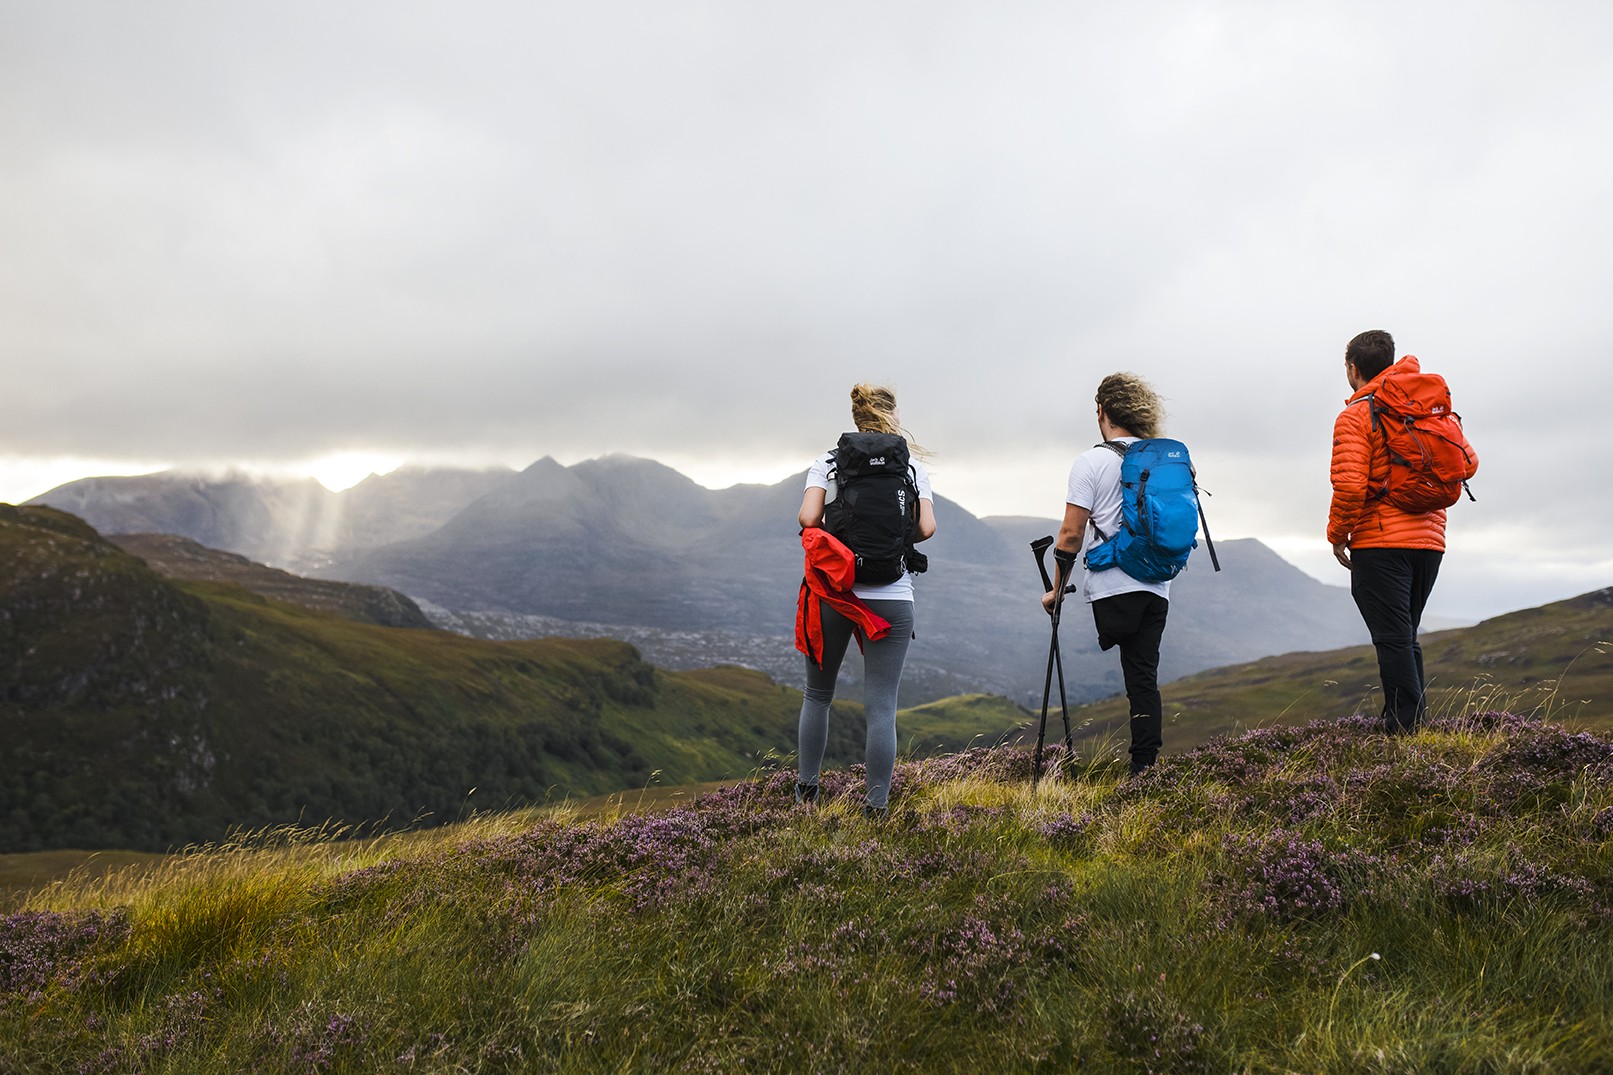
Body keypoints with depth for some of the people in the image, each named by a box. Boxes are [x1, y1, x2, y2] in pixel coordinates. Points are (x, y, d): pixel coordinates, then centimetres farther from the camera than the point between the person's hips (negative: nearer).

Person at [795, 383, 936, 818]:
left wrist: (831, 537, 12)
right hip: (892, 598, -1)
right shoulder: (912, 466, 4)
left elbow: (808, 519, -9)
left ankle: (806, 789, 24)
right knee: (881, 707, 3)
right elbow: (926, 528, -4)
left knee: (817, 694, 18)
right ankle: (877, 806, 4)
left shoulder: (829, 460, 3)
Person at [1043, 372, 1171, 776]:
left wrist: (1057, 589, 3)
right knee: (1144, 677, 7)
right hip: (1158, 588, 5)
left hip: (1112, 588, -5)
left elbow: (1071, 535, -6)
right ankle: (1144, 772, 6)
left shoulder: (1091, 462, -4)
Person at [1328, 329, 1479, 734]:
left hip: (1380, 542, -7)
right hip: (1429, 538, 7)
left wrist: (1338, 534, -5)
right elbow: (1468, 462, 13)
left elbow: (1349, 486, -18)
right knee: (1406, 637, 17)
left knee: (1393, 639, -6)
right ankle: (1417, 723, 19)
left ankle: (1405, 731, -8)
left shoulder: (1355, 416, -9)